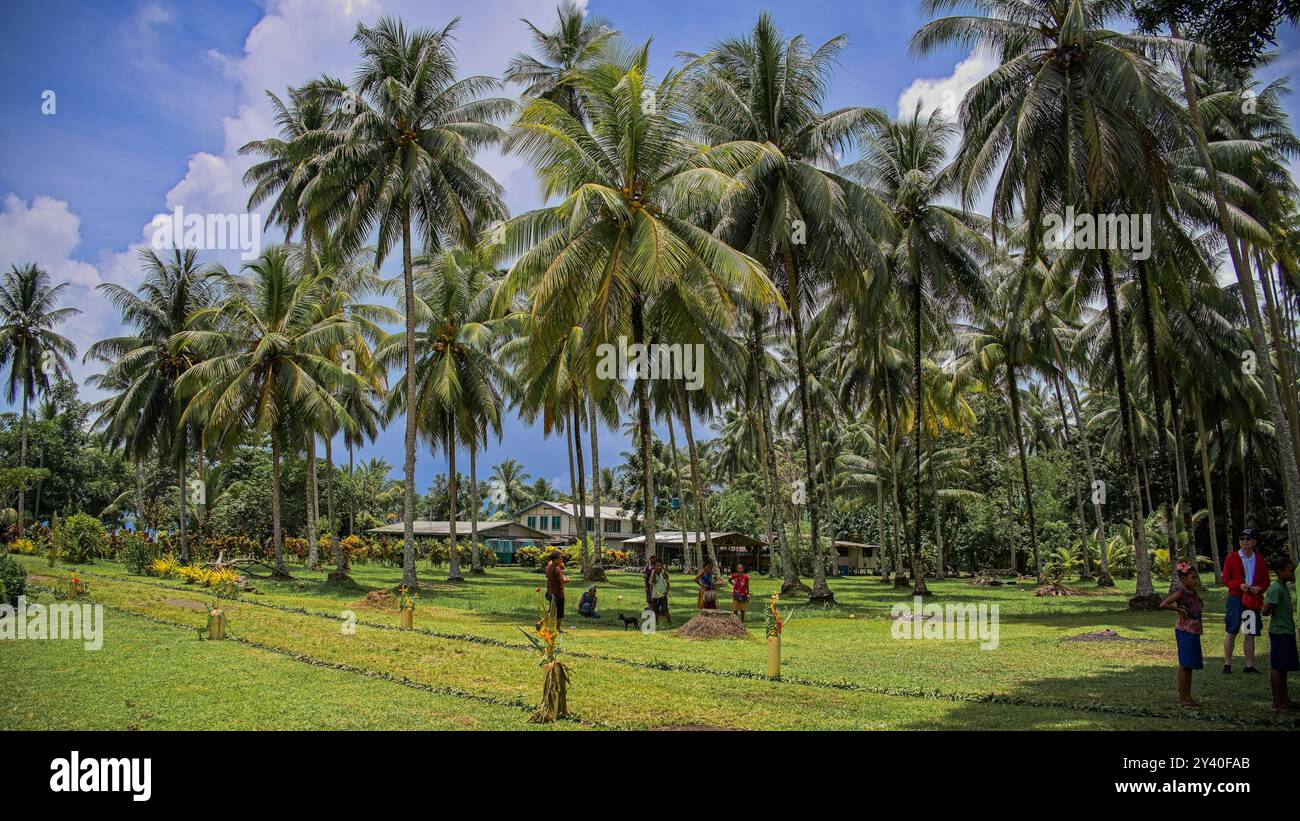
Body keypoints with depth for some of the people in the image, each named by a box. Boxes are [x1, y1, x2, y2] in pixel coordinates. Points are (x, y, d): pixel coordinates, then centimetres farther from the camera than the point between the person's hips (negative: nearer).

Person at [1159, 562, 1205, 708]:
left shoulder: (1195, 592, 10)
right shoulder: (1181, 592, -13)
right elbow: (1163, 605, -23)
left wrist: (1201, 606, 10)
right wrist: (1180, 609, -19)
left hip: (1194, 631, 8)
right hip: (1184, 631, -8)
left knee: (1190, 665, 11)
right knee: (1184, 664, -4)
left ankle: (1187, 696, 18)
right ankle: (1182, 697, 1)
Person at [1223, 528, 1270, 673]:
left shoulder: (1259, 560, 8)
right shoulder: (1232, 558, -1)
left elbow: (1265, 581, 12)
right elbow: (1226, 579, -1)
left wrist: (1259, 588, -10)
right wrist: (1239, 585, -19)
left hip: (1254, 600, 3)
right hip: (1235, 598, -3)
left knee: (1250, 634, 7)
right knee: (1231, 632, -1)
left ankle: (1249, 665, 14)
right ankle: (1227, 664, 4)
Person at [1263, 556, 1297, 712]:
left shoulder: (1283, 588, 13)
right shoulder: (1276, 588, -18)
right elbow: (1266, 611, -24)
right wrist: (1274, 611, -8)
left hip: (1286, 632, 10)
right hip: (1280, 632, -10)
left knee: (1283, 667, 15)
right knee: (1277, 667, -4)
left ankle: (1285, 699, 23)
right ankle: (1277, 703, 1)